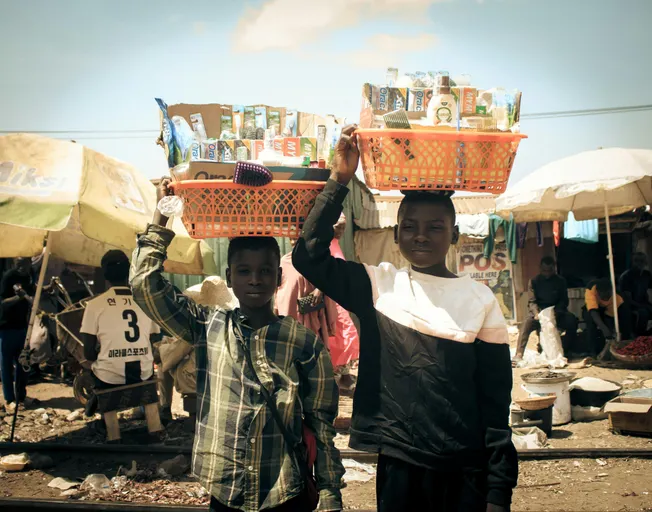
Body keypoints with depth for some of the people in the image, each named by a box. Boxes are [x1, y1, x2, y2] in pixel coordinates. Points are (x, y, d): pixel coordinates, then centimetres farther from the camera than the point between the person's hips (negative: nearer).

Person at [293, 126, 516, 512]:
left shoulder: (481, 301, -2)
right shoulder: (378, 285, 0)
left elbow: (496, 406, -1)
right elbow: (310, 255, -12)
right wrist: (340, 179, -15)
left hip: (465, 474, 0)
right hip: (396, 466, 1)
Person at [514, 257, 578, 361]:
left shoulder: (560, 281, 5)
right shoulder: (534, 282, 2)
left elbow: (564, 300, 1)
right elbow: (532, 301, -5)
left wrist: (556, 313, -20)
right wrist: (536, 313, -27)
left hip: (556, 311, 1)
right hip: (539, 311, -1)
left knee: (572, 320, -29)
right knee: (527, 323, -32)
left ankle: (567, 350, -16)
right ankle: (519, 354, -37)